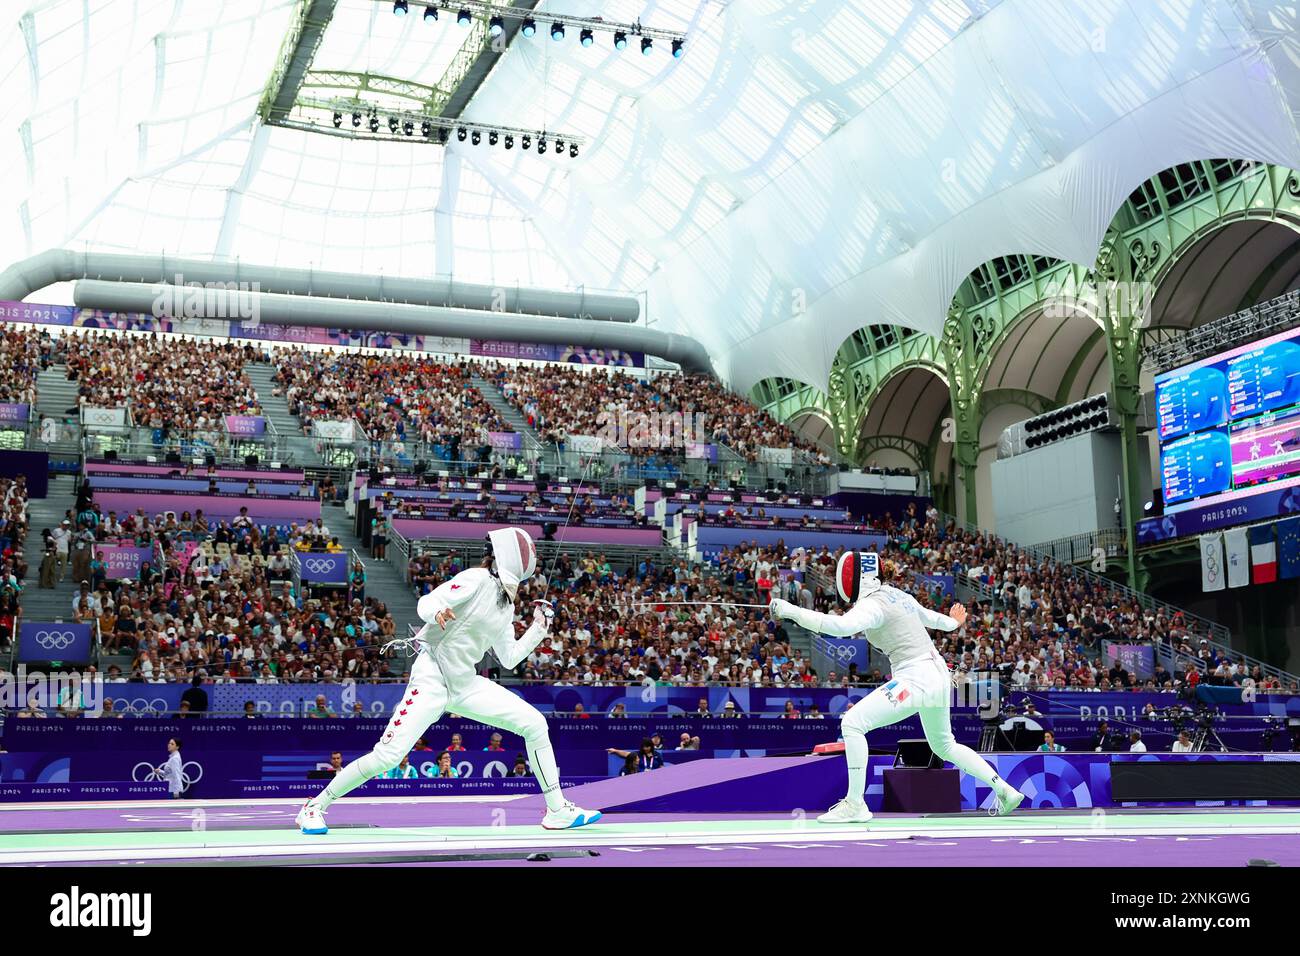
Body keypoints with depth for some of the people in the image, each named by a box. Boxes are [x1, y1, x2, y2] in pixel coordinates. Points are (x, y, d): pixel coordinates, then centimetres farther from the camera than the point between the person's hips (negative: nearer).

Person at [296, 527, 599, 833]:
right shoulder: (477, 580, -12)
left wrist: (539, 628, 11)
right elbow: (426, 602, -21)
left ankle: (557, 810, 6)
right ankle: (315, 807, 3)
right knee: (387, 757, -16)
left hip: (467, 685, 8)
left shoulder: (506, 605, 12)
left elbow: (509, 659, 18)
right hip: (432, 679, -8)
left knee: (535, 725, -3)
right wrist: (437, 612, -43)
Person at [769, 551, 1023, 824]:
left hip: (916, 678, -10)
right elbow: (927, 616, 29)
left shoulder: (872, 604, -16)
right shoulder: (896, 595, 11)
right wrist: (952, 622, 51)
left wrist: (792, 612, -37)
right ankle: (1005, 790, 31)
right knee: (944, 746, 28)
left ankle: (855, 804, -11)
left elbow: (841, 626, -36)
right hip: (938, 675, 10)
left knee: (852, 723, -13)